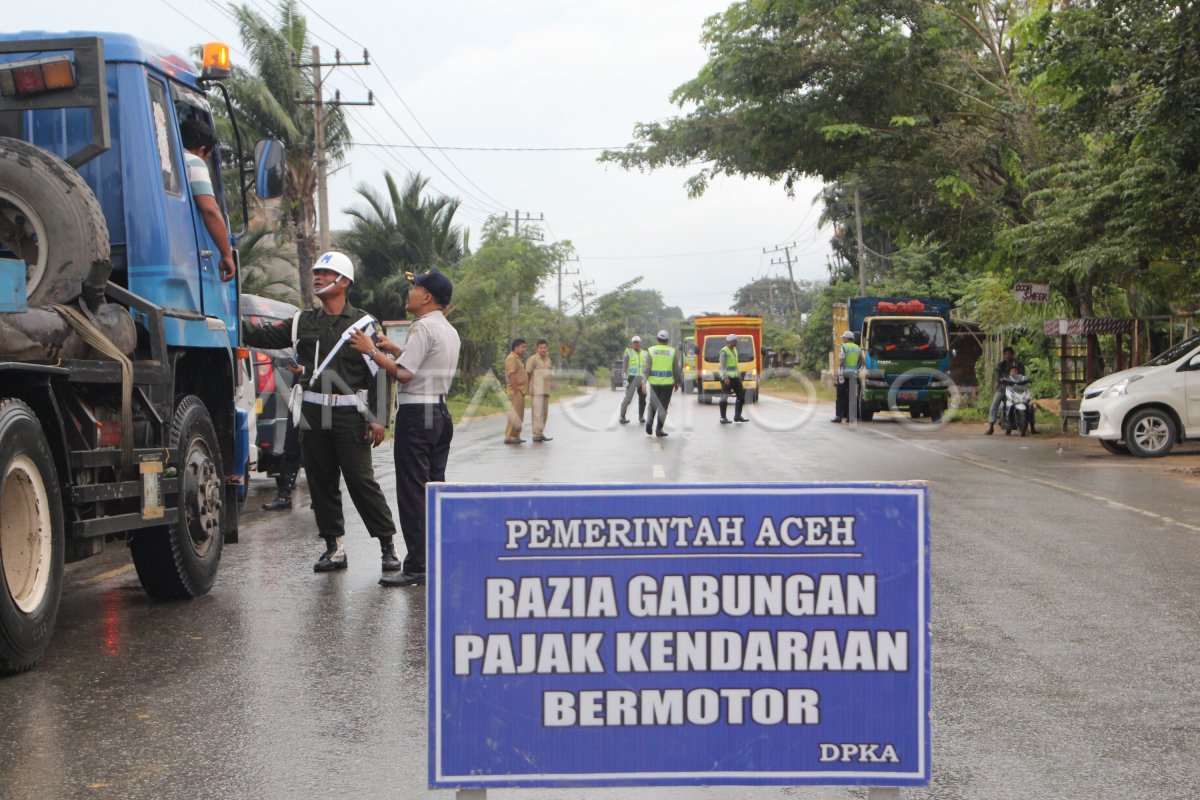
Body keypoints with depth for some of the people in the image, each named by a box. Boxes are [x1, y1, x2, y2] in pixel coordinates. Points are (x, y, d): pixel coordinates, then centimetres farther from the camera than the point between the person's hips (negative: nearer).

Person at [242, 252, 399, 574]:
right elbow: (263, 336, 9)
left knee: (361, 480, -6)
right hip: (313, 413, 5)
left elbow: (379, 372, -2)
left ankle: (388, 544, 2)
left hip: (350, 415, -4)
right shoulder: (303, 322, 14)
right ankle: (334, 547, 15)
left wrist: (377, 418, -9)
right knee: (320, 481, 7)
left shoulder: (364, 324, 2)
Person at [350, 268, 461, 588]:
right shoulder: (450, 331, 17)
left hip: (416, 413, -10)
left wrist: (372, 351, -11)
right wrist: (395, 349, 19)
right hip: (440, 411, 10)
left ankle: (416, 567, -8)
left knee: (412, 491, -8)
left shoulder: (423, 327, -14)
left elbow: (404, 373, -19)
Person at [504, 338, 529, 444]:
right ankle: (509, 437, -10)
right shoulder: (512, 358, -13)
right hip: (515, 391, -11)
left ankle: (516, 436, 17)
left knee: (519, 415, 13)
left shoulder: (517, 358, 20)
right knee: (515, 414, -11)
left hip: (520, 391, 11)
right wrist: (516, 390, -23)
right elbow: (511, 375, -21)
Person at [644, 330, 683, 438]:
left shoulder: (651, 351, -1)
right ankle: (659, 429, 2)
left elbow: (647, 368, -5)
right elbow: (676, 369, 2)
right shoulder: (672, 351, 0)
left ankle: (649, 421, -3)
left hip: (654, 381, 1)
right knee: (663, 406, 5)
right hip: (667, 382, -1)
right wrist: (677, 382, 12)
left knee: (653, 404, 17)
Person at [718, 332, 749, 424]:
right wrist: (725, 378, -27)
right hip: (727, 377, -9)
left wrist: (739, 375, 21)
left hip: (735, 377, 9)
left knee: (741, 396, 8)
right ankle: (723, 418, -3)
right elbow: (722, 366, -18)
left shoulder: (734, 350, 16)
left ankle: (737, 416, 16)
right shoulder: (724, 351, -11)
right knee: (724, 397, -6)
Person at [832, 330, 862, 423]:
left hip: (844, 373, -5)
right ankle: (850, 416, 5)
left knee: (841, 396, -2)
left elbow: (841, 359, -15)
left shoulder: (844, 347, -5)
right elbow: (861, 361, 13)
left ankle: (838, 416, -5)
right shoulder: (858, 348, 12)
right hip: (855, 373, 5)